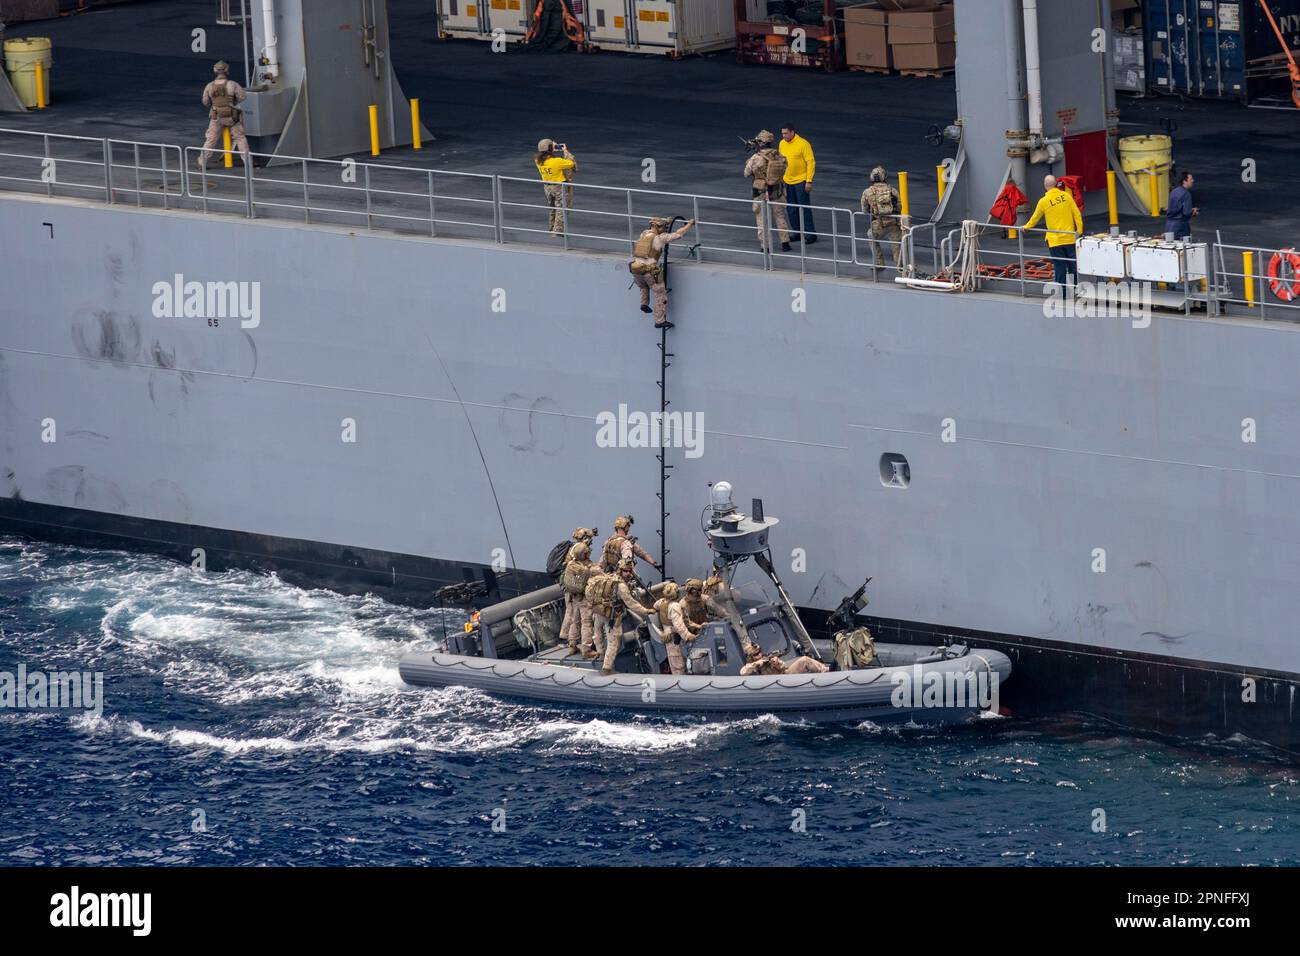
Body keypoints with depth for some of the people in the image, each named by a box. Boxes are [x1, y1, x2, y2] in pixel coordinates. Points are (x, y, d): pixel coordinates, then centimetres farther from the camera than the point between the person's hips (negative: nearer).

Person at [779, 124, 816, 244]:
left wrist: (809, 181, -17)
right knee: (792, 209, 11)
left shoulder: (803, 144, -14)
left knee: (804, 208, -3)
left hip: (801, 182, -6)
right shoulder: (782, 144, 5)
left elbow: (811, 162, -13)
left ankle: (810, 234, 3)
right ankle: (797, 232, 21)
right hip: (788, 182, 6)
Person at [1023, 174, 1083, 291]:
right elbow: (1077, 215, -1)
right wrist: (1079, 231, 8)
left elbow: (1035, 218, 7)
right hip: (1070, 238, 2)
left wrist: (1026, 227, 26)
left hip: (1055, 241, -2)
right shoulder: (1066, 196, -2)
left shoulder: (1044, 201, -7)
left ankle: (1062, 291, 4)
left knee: (1060, 268, 3)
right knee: (1073, 266, 9)